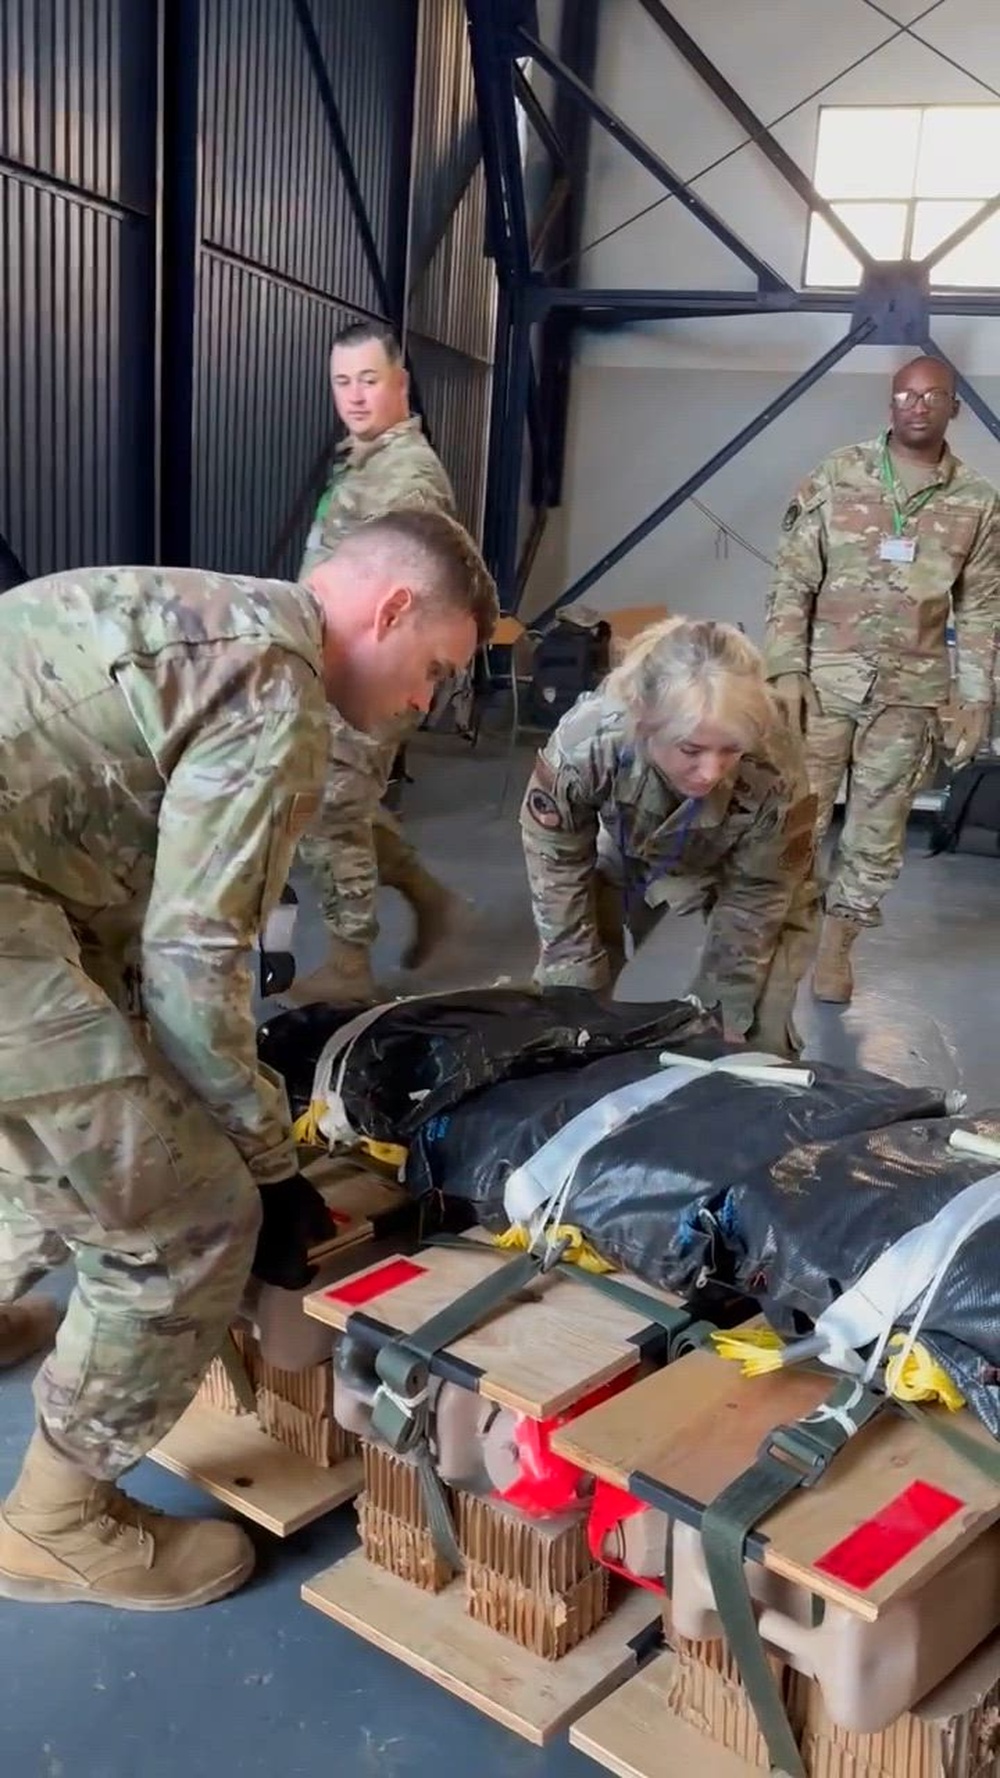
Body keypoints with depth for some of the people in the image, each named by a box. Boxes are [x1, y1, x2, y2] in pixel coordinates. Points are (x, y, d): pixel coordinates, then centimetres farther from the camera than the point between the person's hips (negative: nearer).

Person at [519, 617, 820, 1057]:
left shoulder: (774, 769, -40)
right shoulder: (586, 738, -38)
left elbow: (754, 899, -23)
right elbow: (556, 864, -21)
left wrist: (719, 1015, -19)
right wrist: (577, 993, -16)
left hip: (749, 875, -1)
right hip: (630, 861, 2)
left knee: (755, 1029, -12)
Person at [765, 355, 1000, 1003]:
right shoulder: (836, 478, -1)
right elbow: (793, 582, -2)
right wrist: (786, 670, -9)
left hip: (910, 691, 2)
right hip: (826, 678, -2)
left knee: (879, 829, 8)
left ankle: (838, 944, 23)